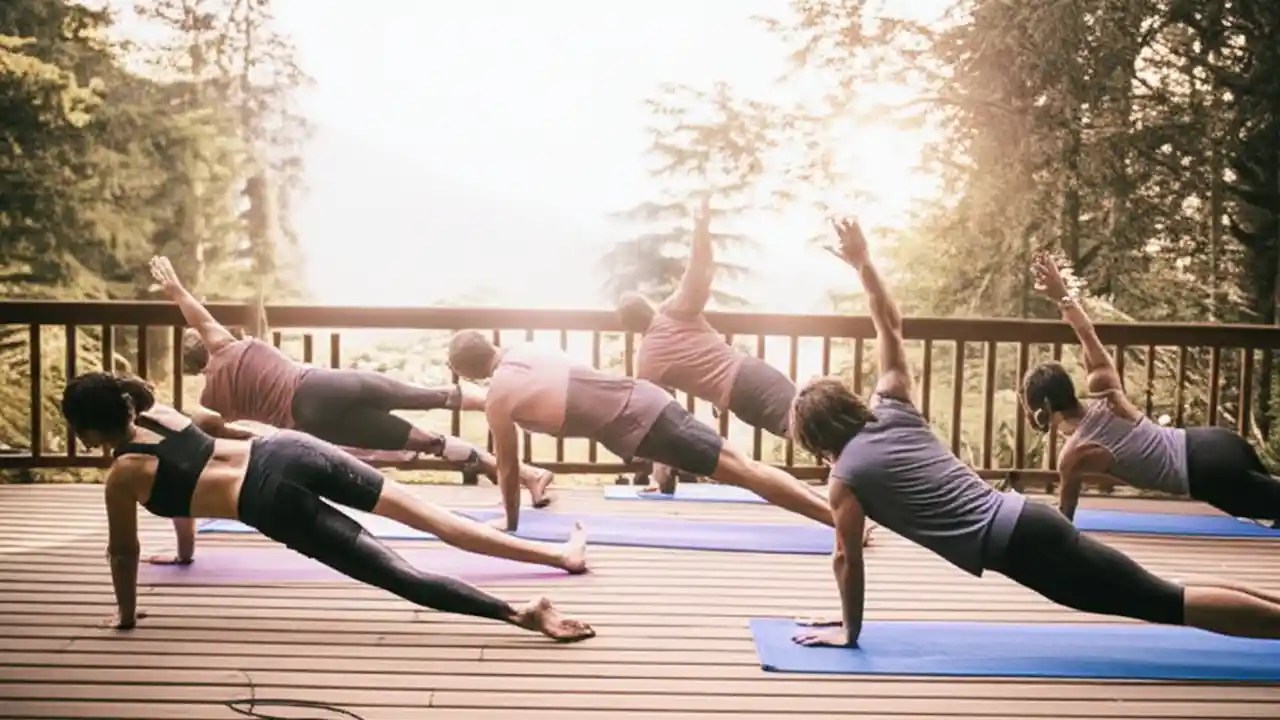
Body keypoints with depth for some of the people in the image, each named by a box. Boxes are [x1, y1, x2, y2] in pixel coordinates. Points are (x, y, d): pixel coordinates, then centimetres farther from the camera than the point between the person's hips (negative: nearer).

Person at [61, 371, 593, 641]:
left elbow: (124, 552, 14)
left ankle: (523, 614, -23)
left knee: (401, 576, -11)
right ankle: (560, 553, 6)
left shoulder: (122, 476, 4)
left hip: (275, 503, -7)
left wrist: (126, 615, 30)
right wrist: (185, 551, 50)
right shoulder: (158, 412, 23)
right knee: (425, 513, 6)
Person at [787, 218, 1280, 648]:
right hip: (1028, 523, 8)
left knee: (1166, 604, -5)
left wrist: (849, 630, 12)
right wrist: (863, 264, 25)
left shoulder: (845, 477, -5)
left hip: (1014, 547, -7)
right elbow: (891, 328, 21)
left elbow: (847, 559, 0)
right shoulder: (893, 411, 13)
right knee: (1163, 598, 12)